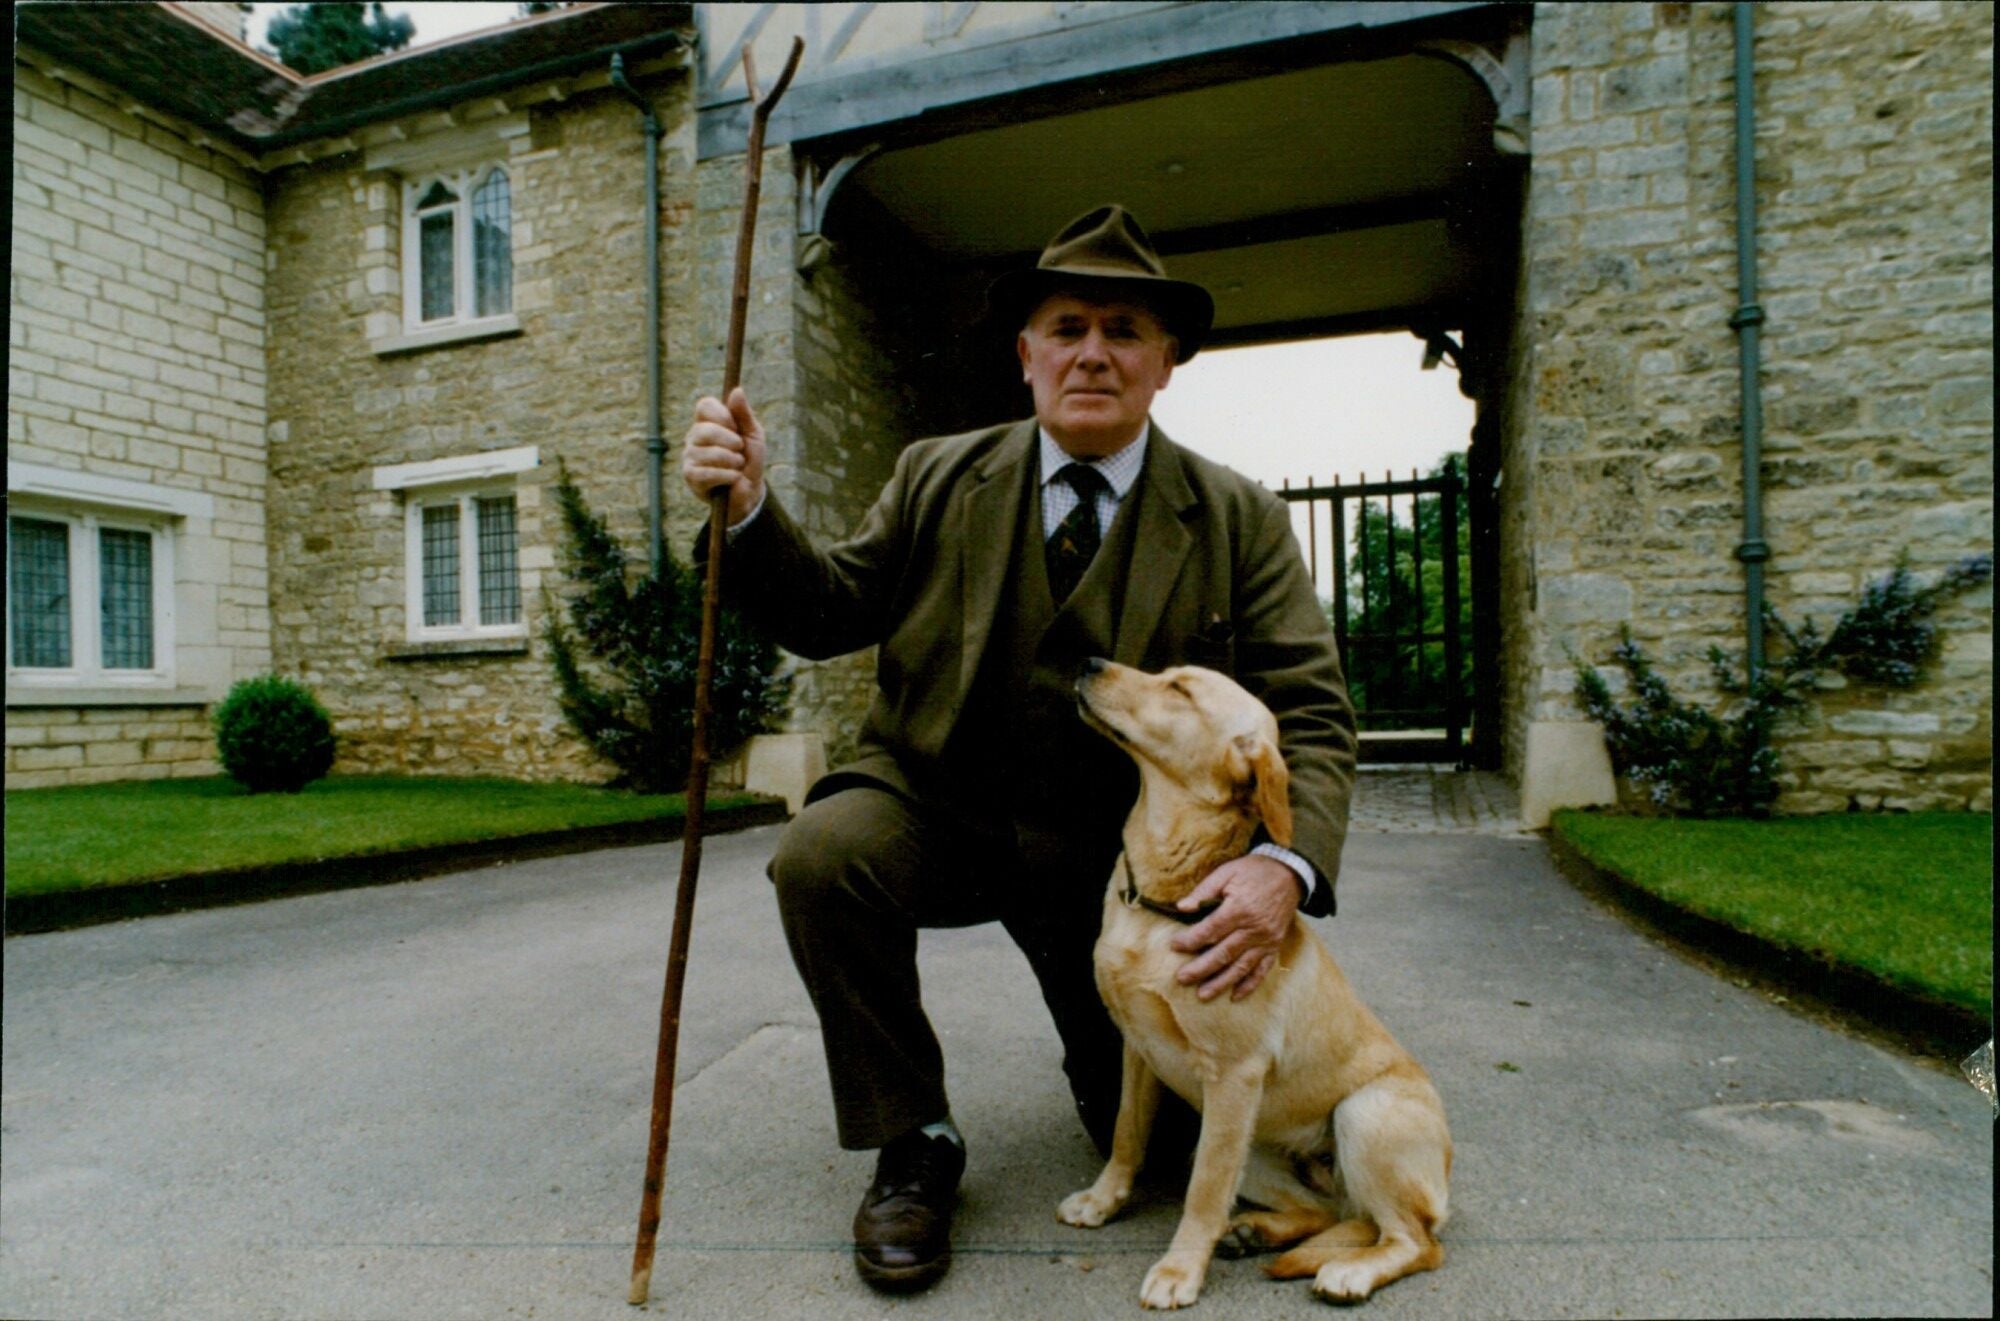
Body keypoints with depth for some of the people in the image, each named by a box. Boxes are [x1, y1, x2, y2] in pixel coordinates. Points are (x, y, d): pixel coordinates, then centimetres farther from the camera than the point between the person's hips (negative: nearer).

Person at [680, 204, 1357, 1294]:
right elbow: (831, 613, 2)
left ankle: (1099, 1042, 40)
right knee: (822, 850, -31)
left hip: (1122, 849, 0)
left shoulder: (1238, 521, -5)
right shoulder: (937, 479, 0)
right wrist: (750, 510, -18)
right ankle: (912, 1147, -7)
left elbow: (1308, 711, -11)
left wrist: (1286, 865, -31)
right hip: (939, 809, 1)